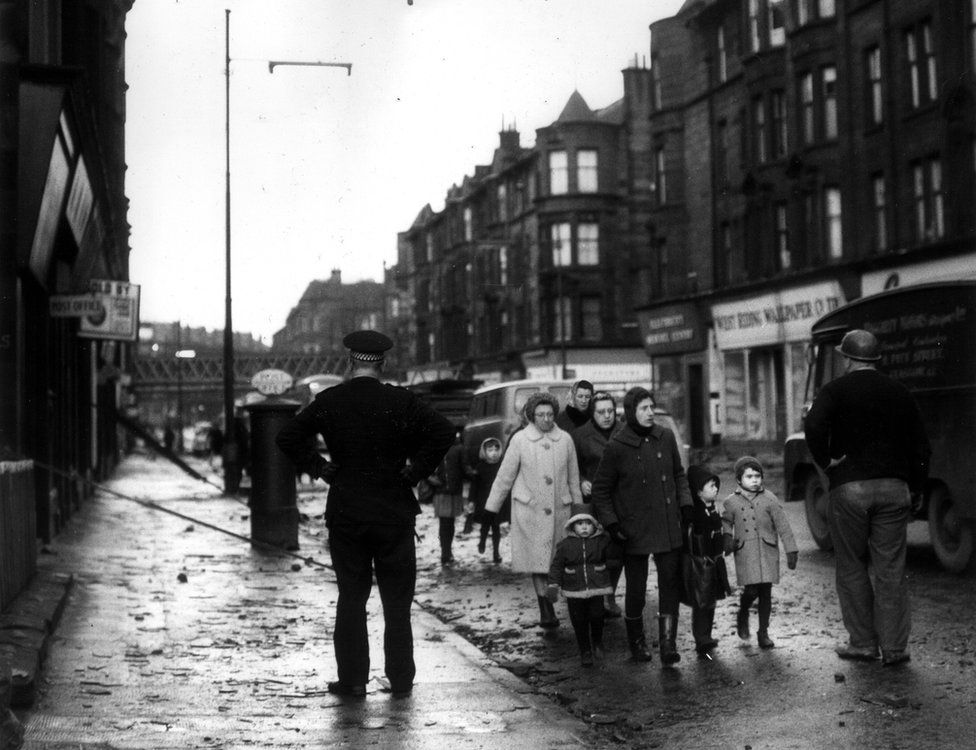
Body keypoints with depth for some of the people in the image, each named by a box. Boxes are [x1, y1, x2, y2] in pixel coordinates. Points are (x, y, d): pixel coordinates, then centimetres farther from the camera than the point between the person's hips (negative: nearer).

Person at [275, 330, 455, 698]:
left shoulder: (329, 401, -1)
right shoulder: (401, 401, -5)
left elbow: (287, 437, -3)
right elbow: (445, 432, -14)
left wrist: (318, 467, 2)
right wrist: (416, 470, -6)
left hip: (345, 514, 1)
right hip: (395, 513, -1)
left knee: (351, 598, 10)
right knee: (397, 601, 8)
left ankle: (353, 679, 11)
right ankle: (400, 680, 12)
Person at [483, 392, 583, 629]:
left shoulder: (565, 440, 4)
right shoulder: (520, 440, -2)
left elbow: (573, 478, 11)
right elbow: (505, 476, 3)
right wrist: (491, 507, 5)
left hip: (560, 509, 2)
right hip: (529, 509, -2)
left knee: (558, 559, 3)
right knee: (538, 558, -5)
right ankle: (546, 609, -5)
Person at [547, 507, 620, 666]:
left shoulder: (602, 542, -1)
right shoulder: (565, 545, -3)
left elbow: (611, 560, 10)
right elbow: (556, 566, 1)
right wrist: (553, 585, -5)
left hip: (597, 589, 0)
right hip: (574, 592, 0)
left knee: (597, 617, -4)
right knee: (579, 623, 4)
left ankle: (597, 642, 26)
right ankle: (585, 652, 18)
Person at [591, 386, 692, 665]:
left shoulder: (665, 437, 2)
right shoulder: (617, 446, -9)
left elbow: (679, 474, 17)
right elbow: (601, 489, -1)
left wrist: (685, 503, 4)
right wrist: (611, 523, -9)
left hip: (668, 527, 3)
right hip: (634, 531, -3)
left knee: (671, 584, -2)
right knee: (636, 588, 7)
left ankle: (668, 643, 3)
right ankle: (636, 642, 26)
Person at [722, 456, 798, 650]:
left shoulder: (769, 499, 1)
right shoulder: (731, 502, 3)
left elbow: (783, 525, 2)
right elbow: (725, 522, 19)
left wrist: (791, 551, 0)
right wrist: (727, 537, -1)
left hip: (768, 552, 1)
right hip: (745, 553, -1)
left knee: (766, 592, 2)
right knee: (751, 590, -11)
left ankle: (763, 632, 14)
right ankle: (742, 616, 21)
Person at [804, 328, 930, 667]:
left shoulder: (835, 391, -1)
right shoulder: (900, 393, 11)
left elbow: (814, 426, -21)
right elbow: (921, 446, 10)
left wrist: (826, 462, -7)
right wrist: (915, 489, 17)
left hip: (849, 488, -3)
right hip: (894, 488, 3)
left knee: (852, 568, 9)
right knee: (891, 569, 5)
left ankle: (862, 643, 12)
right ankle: (894, 647, 5)